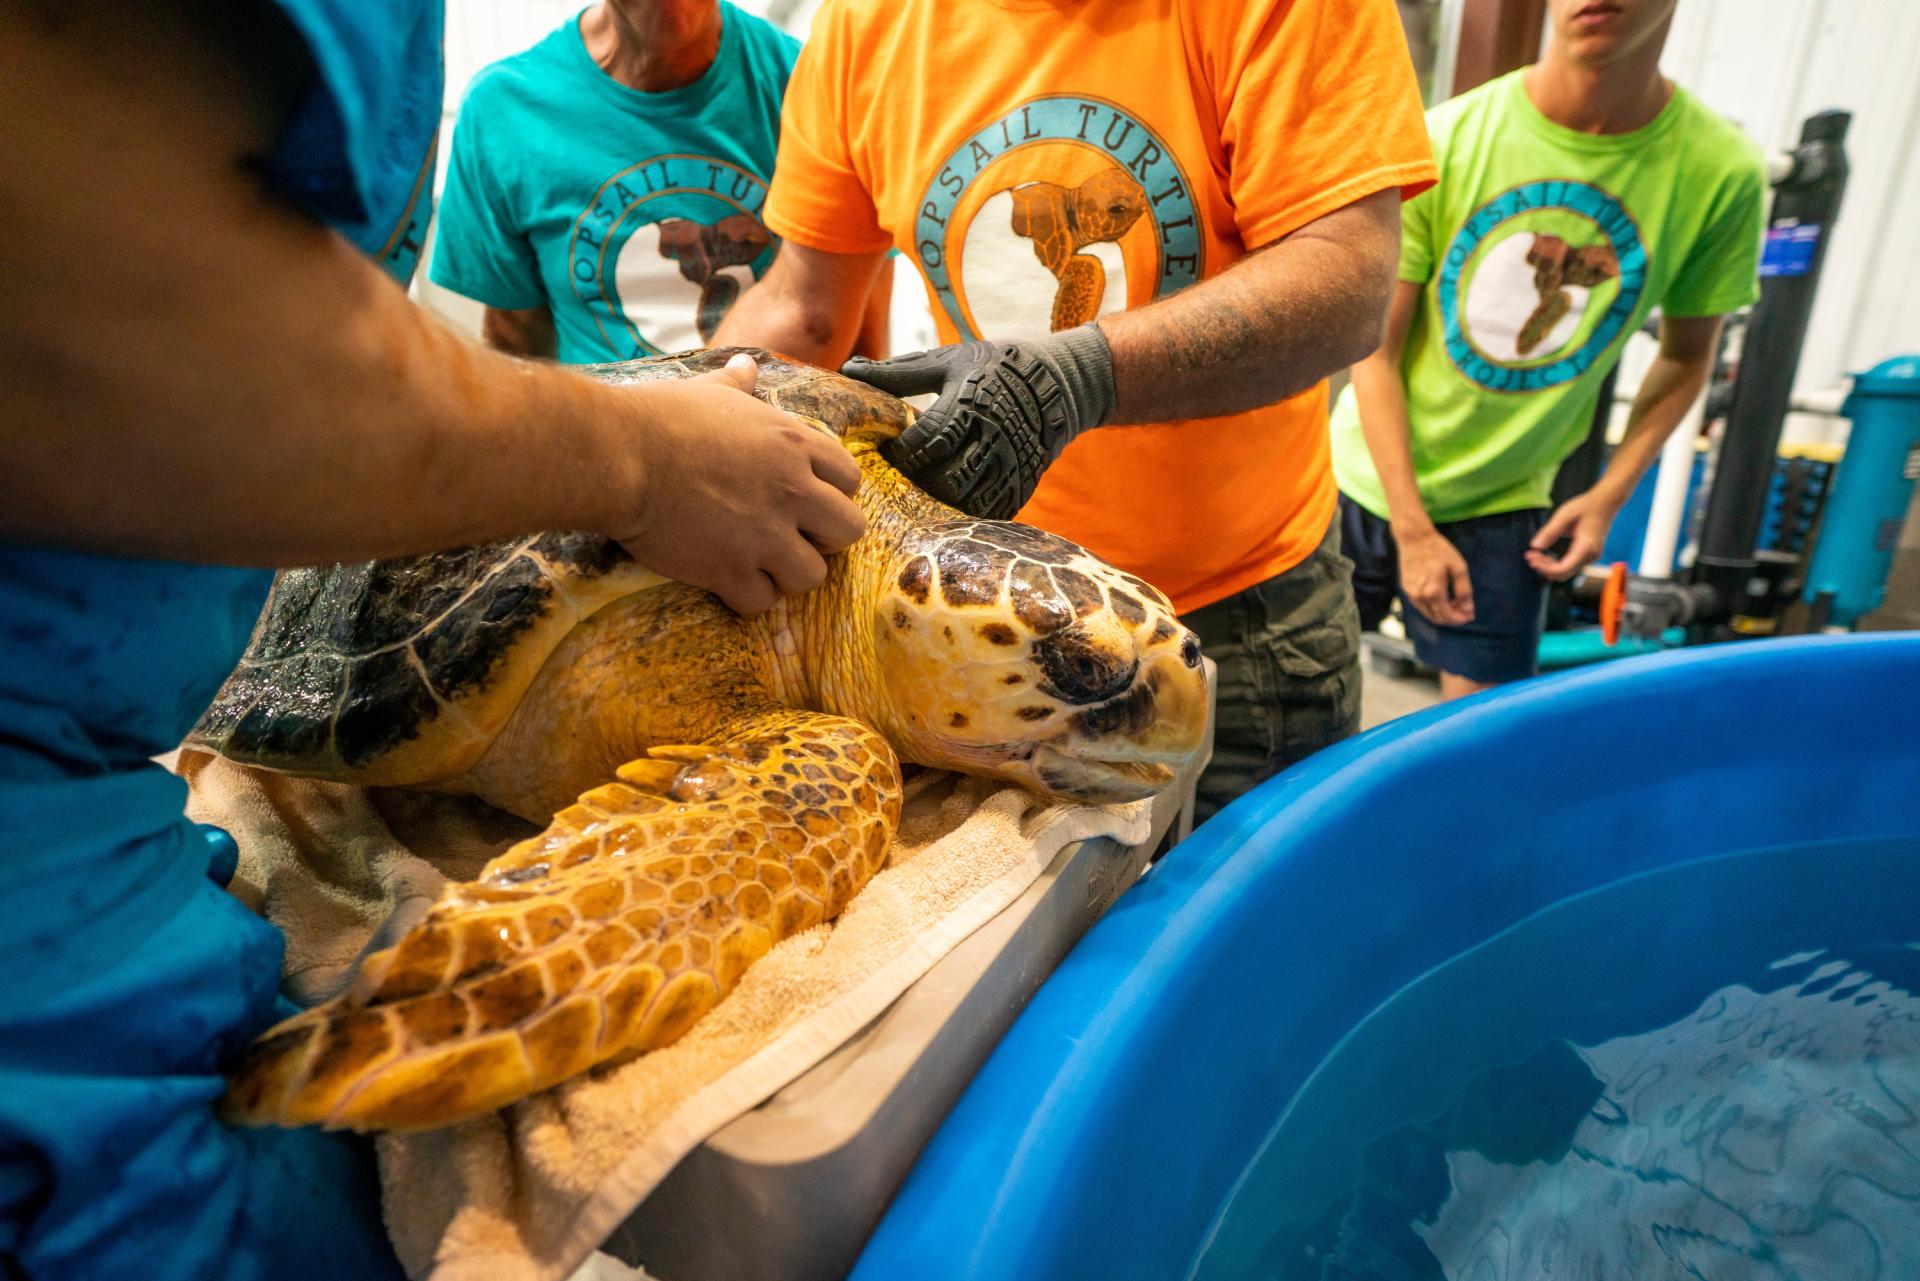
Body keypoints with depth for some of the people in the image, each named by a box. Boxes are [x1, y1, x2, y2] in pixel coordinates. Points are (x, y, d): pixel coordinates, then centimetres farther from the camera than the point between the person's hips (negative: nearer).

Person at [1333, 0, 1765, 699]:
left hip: (1501, 508, 1)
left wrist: (1608, 496, -5)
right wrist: (1412, 529, -13)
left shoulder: (1721, 174, -10)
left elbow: (1686, 355, 6)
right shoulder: (1442, 141, -14)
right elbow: (1375, 350, -11)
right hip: (1371, 480, 0)